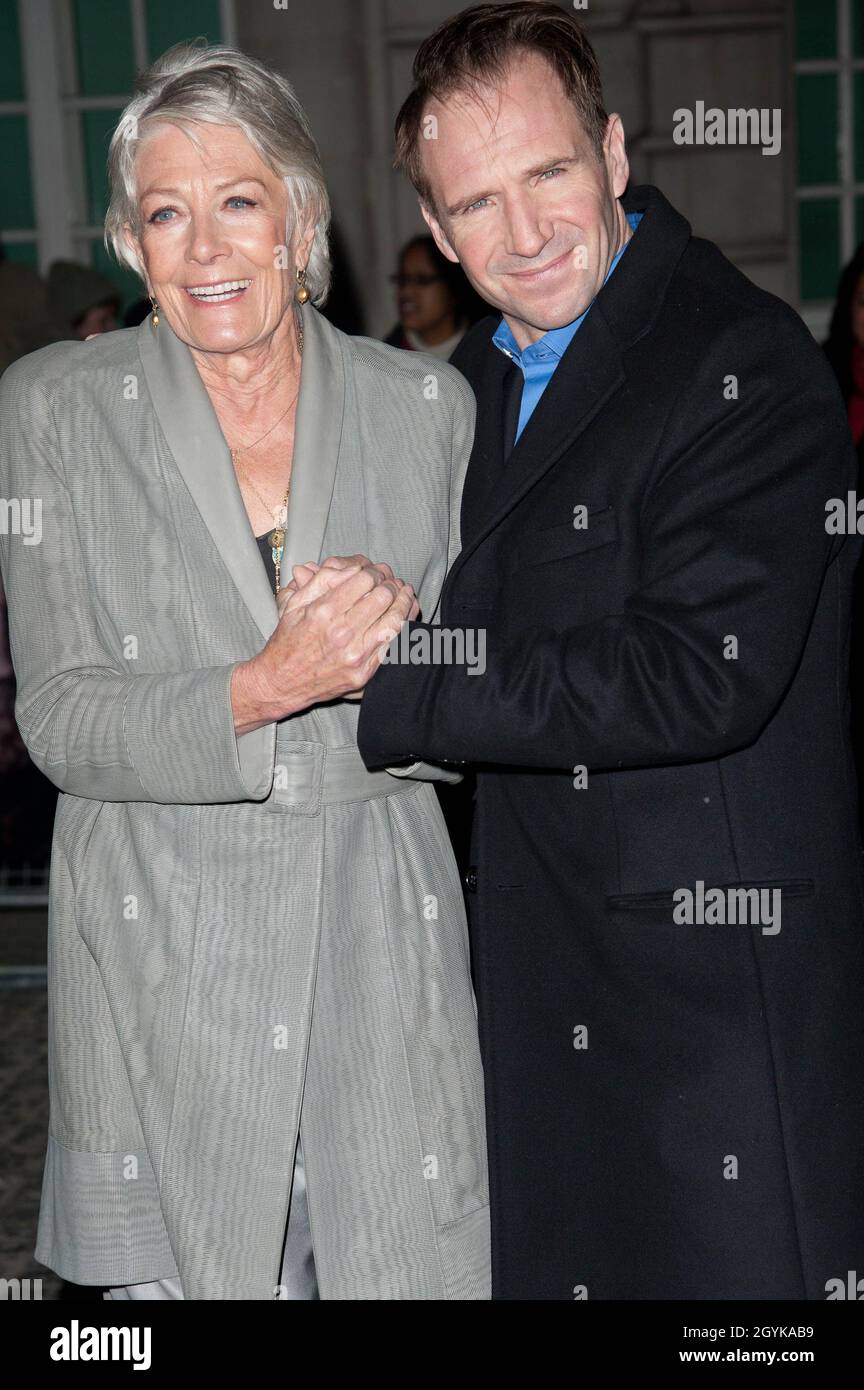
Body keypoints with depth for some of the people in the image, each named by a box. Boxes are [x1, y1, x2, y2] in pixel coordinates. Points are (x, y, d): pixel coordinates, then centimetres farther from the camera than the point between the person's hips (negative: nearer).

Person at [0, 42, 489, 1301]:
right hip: (161, 971, -1)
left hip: (383, 956, 2)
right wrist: (264, 688, -22)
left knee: (413, 1265, 8)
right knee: (179, 1273, 5)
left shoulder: (424, 405, 3)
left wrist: (406, 653, -14)